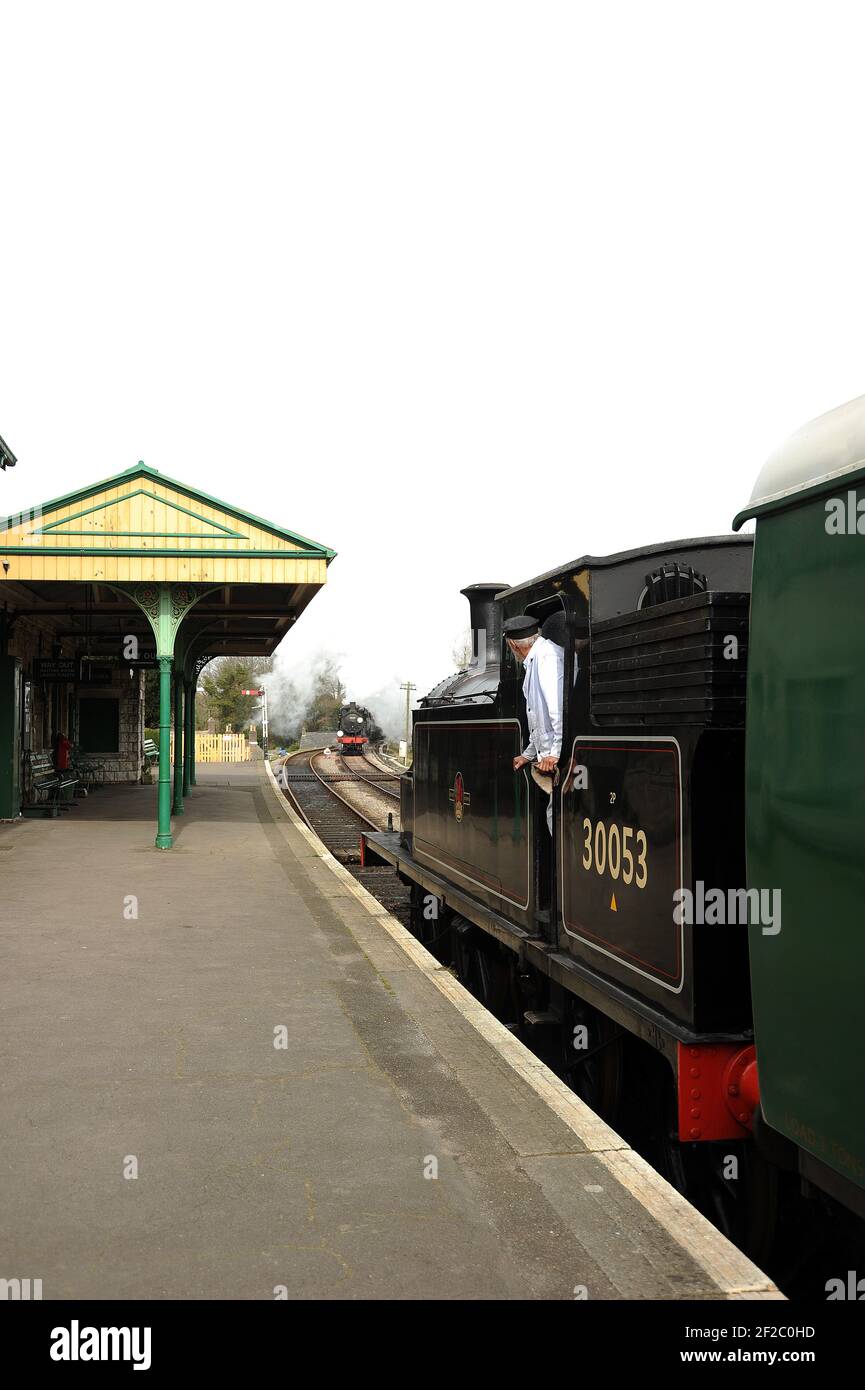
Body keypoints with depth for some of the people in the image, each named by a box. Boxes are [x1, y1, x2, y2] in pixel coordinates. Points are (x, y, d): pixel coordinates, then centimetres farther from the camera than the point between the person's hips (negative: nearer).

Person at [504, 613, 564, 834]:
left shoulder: (547, 655, -10)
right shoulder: (534, 661, 22)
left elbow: (560, 706, -22)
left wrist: (556, 752, -24)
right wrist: (528, 755, 36)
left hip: (560, 758, -10)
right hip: (551, 757, 10)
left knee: (557, 816, -11)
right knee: (554, 815, 9)